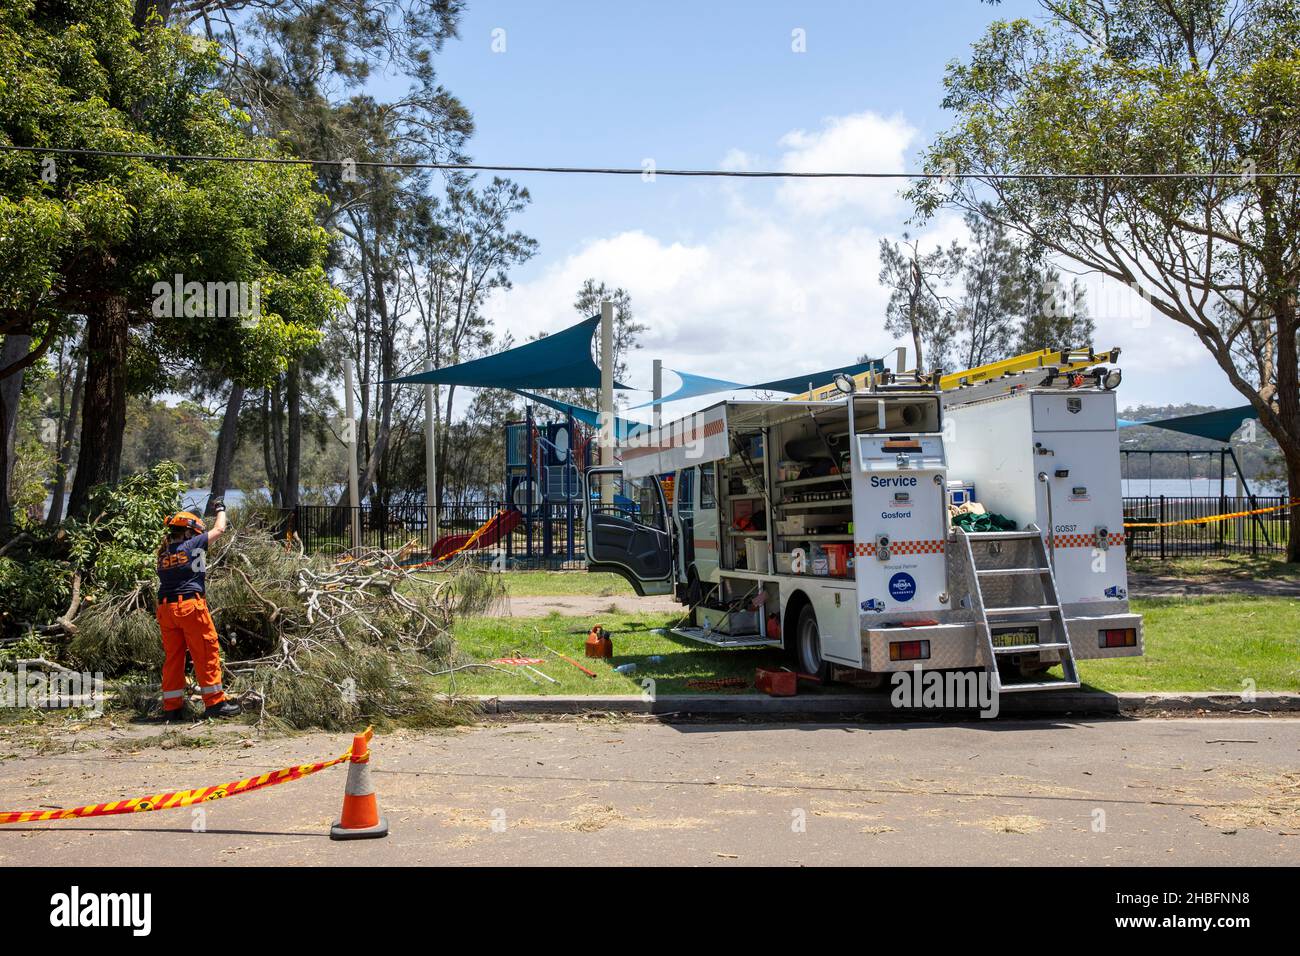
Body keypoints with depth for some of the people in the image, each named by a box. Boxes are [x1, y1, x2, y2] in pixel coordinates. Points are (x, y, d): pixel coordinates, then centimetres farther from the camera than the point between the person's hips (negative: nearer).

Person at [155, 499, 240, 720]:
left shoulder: (163, 552, 12)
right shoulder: (192, 545, -3)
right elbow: (219, 529, 8)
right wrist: (220, 509, 25)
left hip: (165, 608, 6)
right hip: (190, 605, -6)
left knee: (172, 657, 12)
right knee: (206, 653, 0)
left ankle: (171, 706, 14)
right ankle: (215, 702, 2)